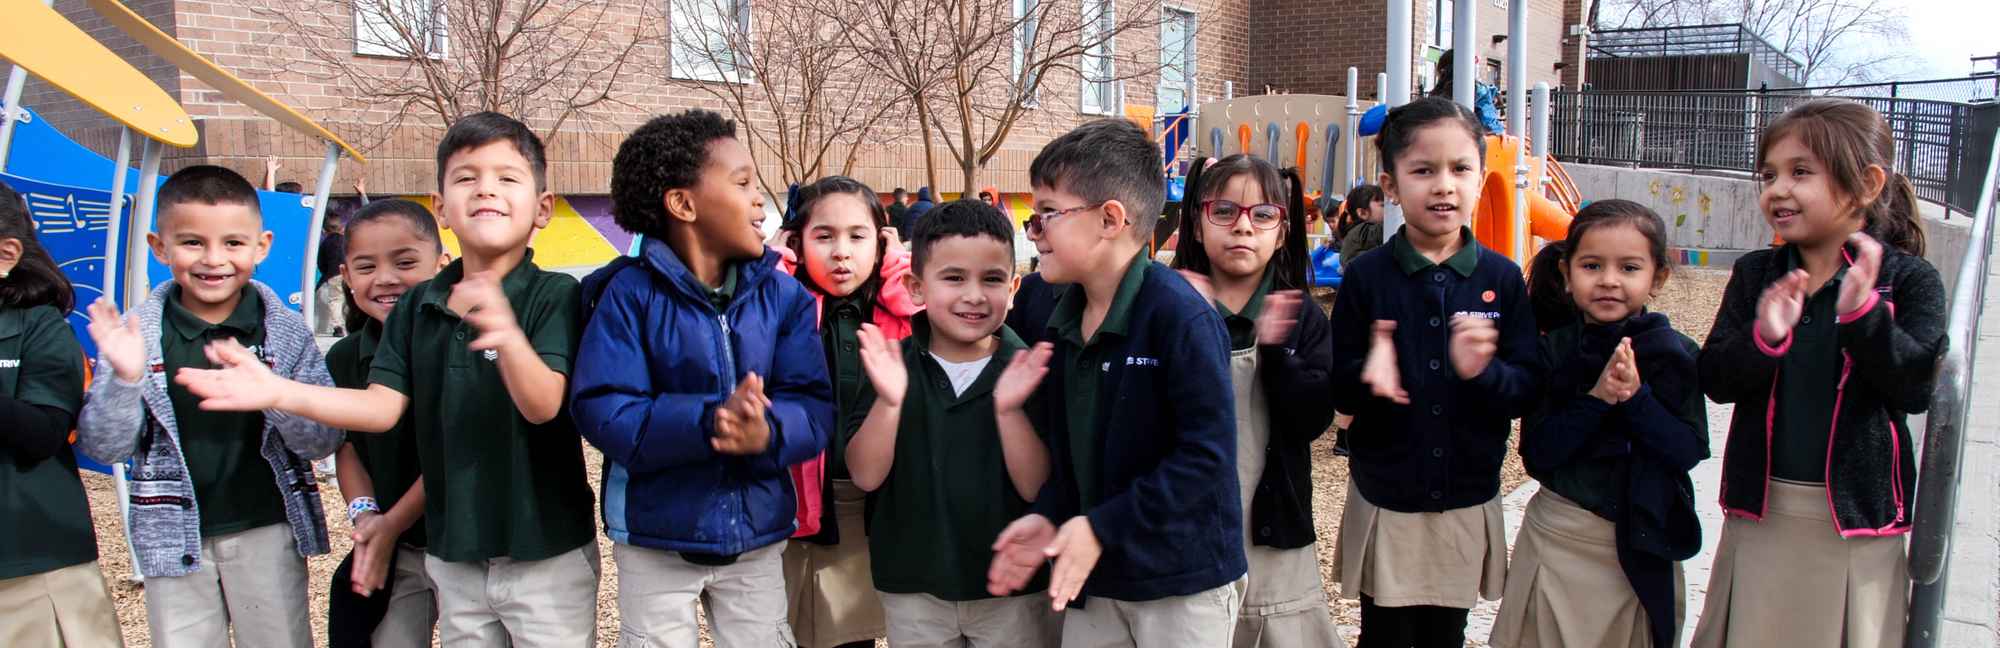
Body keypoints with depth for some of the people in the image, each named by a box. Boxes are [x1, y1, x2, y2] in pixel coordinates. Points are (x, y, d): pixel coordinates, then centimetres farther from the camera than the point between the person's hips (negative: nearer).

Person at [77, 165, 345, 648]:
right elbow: (101, 448, -4)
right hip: (175, 538, 1)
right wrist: (124, 379, -22)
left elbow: (324, 442, -8)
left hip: (267, 532, 0)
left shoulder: (287, 332, -5)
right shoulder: (137, 334, -4)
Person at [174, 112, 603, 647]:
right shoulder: (416, 307, 3)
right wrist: (278, 392, -14)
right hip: (453, 555, 5)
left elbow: (543, 405, -23)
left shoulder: (554, 296, -12)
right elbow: (383, 406, -1)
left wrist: (508, 337, -43)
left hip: (546, 554, -4)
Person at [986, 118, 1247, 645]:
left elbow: (1206, 454, -22)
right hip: (1094, 575, 7)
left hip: (1183, 581, -7)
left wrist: (1101, 527, -21)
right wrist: (1048, 515, -3)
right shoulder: (1057, 316, 5)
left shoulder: (1180, 316, -20)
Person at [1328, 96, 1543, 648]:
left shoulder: (1501, 278, -4)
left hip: (1468, 502, 2)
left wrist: (1483, 373, -25)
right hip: (1385, 501, -1)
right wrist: (1368, 377, -27)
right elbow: (1339, 391, -5)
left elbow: (1528, 390, -5)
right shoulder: (1367, 277, -7)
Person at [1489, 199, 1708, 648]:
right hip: (1559, 539, 0)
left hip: (1643, 545, 0)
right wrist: (1596, 399, -22)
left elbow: (1688, 452, -10)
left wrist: (1635, 397, -24)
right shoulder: (1552, 350, -5)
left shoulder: (1675, 353, -5)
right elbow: (1536, 455, -11)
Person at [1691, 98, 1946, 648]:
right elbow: (1714, 380, -5)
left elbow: (1916, 387, -16)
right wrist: (1762, 338, -25)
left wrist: (1863, 312, -29)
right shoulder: (1756, 275, 2)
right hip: (1760, 510, 3)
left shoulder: (1907, 279, -5)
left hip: (1856, 519, -2)